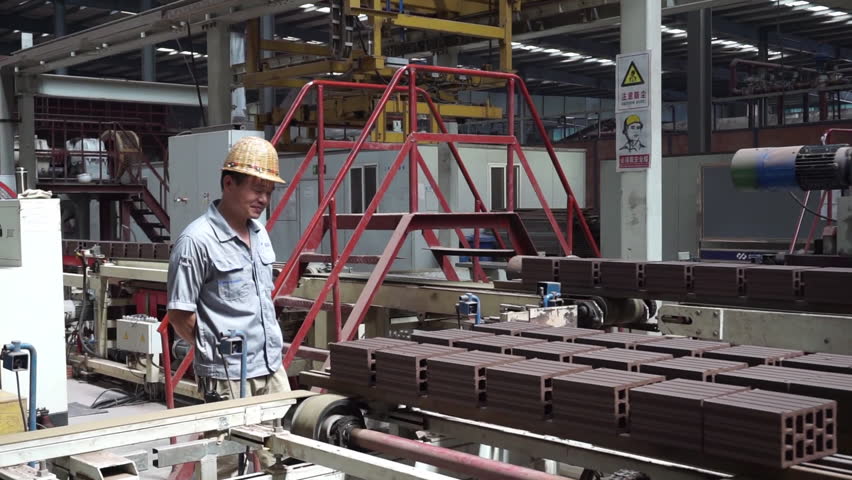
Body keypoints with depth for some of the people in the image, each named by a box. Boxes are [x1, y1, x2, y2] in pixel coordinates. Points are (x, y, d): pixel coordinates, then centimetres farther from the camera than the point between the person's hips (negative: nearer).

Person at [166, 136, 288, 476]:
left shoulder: (260, 233, 10)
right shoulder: (197, 241, -15)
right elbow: (179, 316, -11)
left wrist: (271, 346, 14)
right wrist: (215, 350, -1)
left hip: (273, 368, 7)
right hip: (227, 375, -7)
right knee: (227, 462, 3)